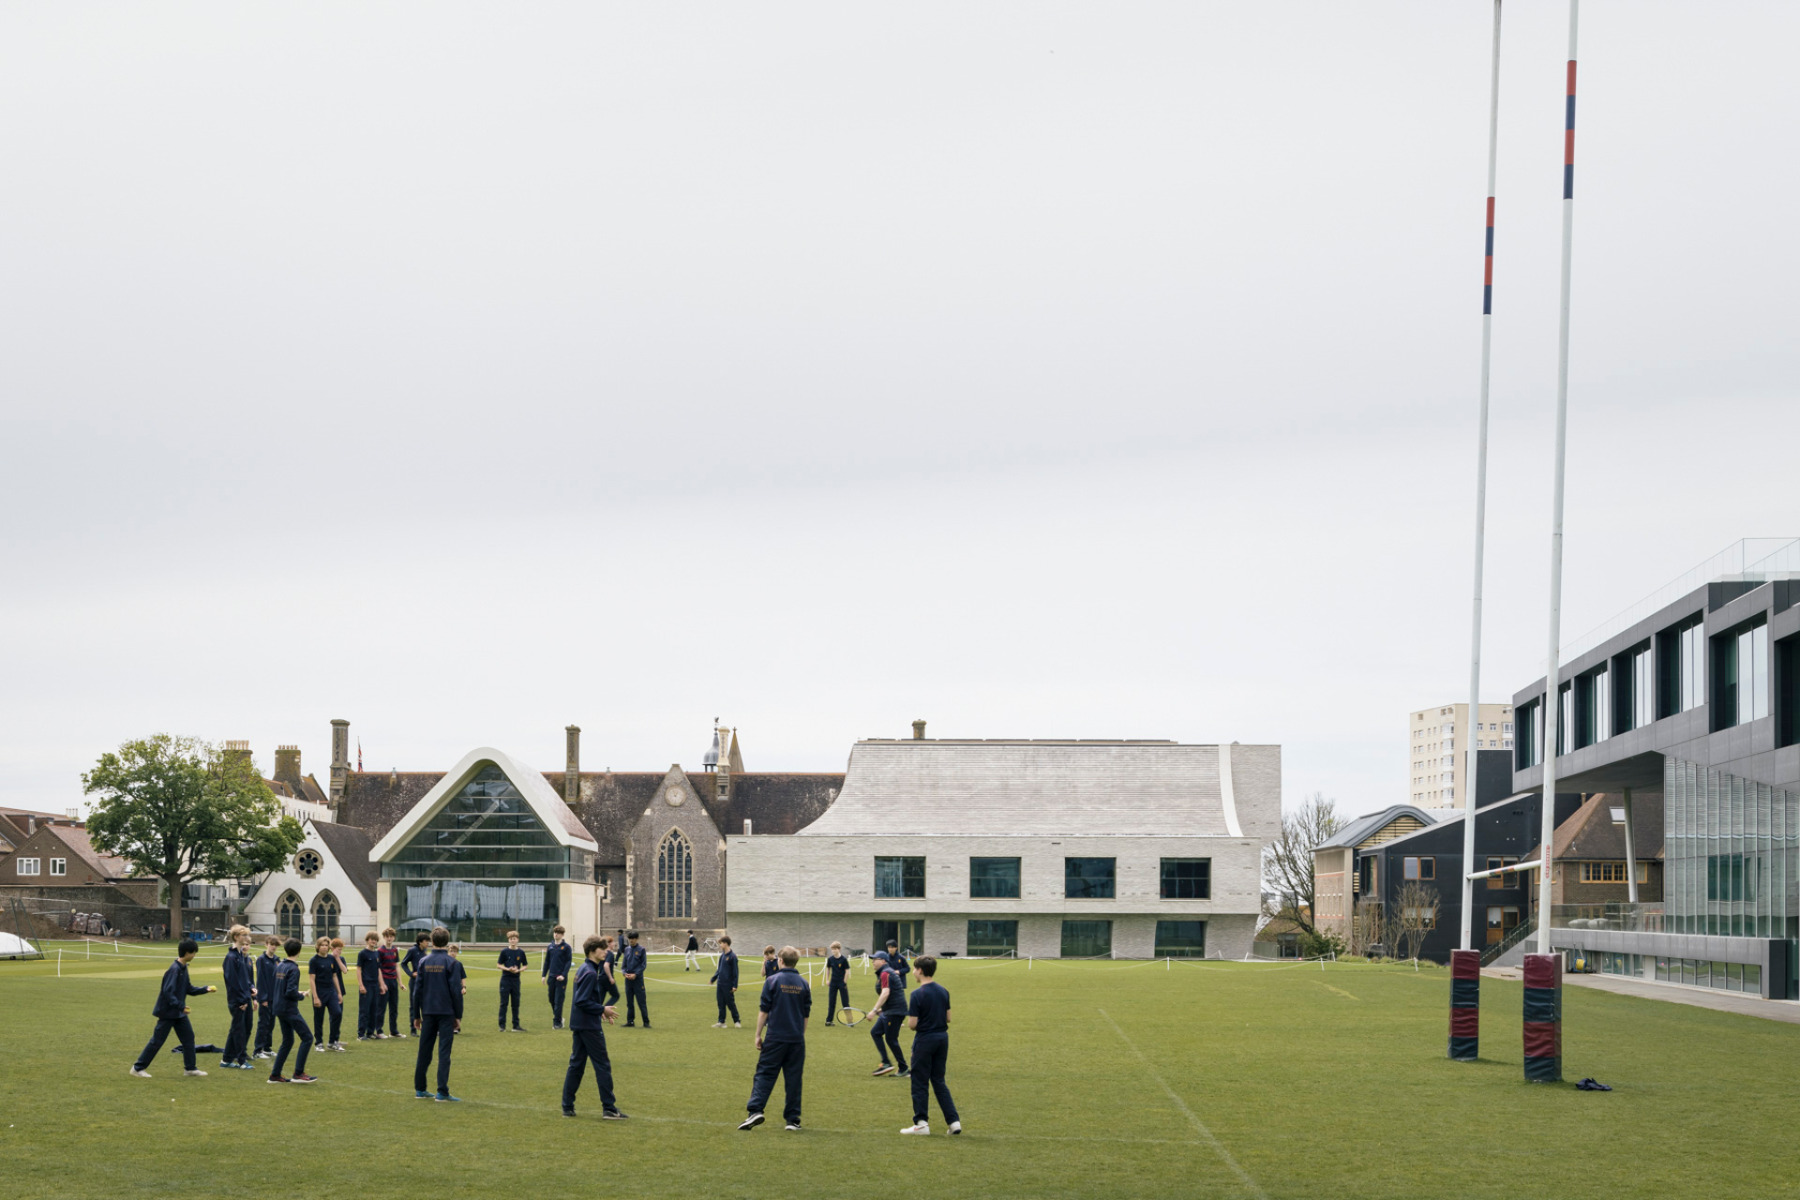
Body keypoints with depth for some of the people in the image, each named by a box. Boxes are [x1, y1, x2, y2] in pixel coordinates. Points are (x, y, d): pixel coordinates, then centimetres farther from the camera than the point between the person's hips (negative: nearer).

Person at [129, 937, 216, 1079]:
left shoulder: (183, 968, 7)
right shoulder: (174, 970, -23)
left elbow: (189, 989, 15)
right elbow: (168, 992, -27)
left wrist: (205, 989, 7)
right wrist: (181, 1006, -26)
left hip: (179, 1013, 9)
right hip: (168, 1012, -9)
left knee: (188, 1037, 9)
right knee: (157, 1040, -2)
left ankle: (191, 1068, 18)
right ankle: (137, 1068, 7)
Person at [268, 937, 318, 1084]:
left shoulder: (279, 966, 9)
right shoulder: (293, 969, -16)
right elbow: (291, 991, -23)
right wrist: (301, 996, -4)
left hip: (279, 1009, 9)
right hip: (290, 1010, -9)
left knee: (287, 1041, 16)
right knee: (307, 1038, -4)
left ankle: (275, 1075, 15)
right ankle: (298, 1073, -8)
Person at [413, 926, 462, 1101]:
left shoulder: (423, 962, 3)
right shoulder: (451, 963, -7)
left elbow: (417, 989, 5)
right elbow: (456, 990, -8)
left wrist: (417, 1015, 13)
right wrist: (458, 1016, 0)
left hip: (428, 1013, 4)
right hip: (446, 1013, -3)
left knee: (424, 1051, 11)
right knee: (444, 1052, -3)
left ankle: (419, 1089, 18)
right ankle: (442, 1092, -6)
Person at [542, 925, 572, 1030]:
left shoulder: (566, 947, -3)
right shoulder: (550, 947, 11)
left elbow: (569, 961, -7)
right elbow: (547, 961, 15)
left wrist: (563, 975, -16)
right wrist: (544, 975, 8)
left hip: (561, 978, -5)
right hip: (551, 977, 5)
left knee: (558, 1000, -6)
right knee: (551, 998, 9)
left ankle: (557, 1021, -1)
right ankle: (558, 1017, 25)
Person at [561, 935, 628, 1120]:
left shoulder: (583, 970, 13)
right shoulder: (590, 973, -17)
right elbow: (582, 1001, -21)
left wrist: (601, 1010, 12)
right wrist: (603, 1009, -14)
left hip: (578, 1025, 10)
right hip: (589, 1026, -10)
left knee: (576, 1064, 11)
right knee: (602, 1065, -4)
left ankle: (567, 1107, 12)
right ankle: (609, 1108, -2)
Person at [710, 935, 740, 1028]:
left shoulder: (732, 956, -13)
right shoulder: (722, 955, 10)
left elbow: (735, 972, -13)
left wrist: (735, 985, -16)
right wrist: (713, 979, 15)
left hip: (728, 985, -7)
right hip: (720, 984, 7)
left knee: (731, 1003, 0)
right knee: (721, 1004, 9)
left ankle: (737, 1021, 11)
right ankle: (721, 1022, 14)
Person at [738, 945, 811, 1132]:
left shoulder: (772, 981, -4)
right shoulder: (803, 984, 7)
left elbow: (763, 1011, -4)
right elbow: (806, 1014, 13)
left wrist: (758, 1034, 2)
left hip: (775, 1038, -3)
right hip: (797, 1039, 3)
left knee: (764, 1074, -1)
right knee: (793, 1079, 6)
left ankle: (755, 1110, -16)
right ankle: (793, 1120, 6)